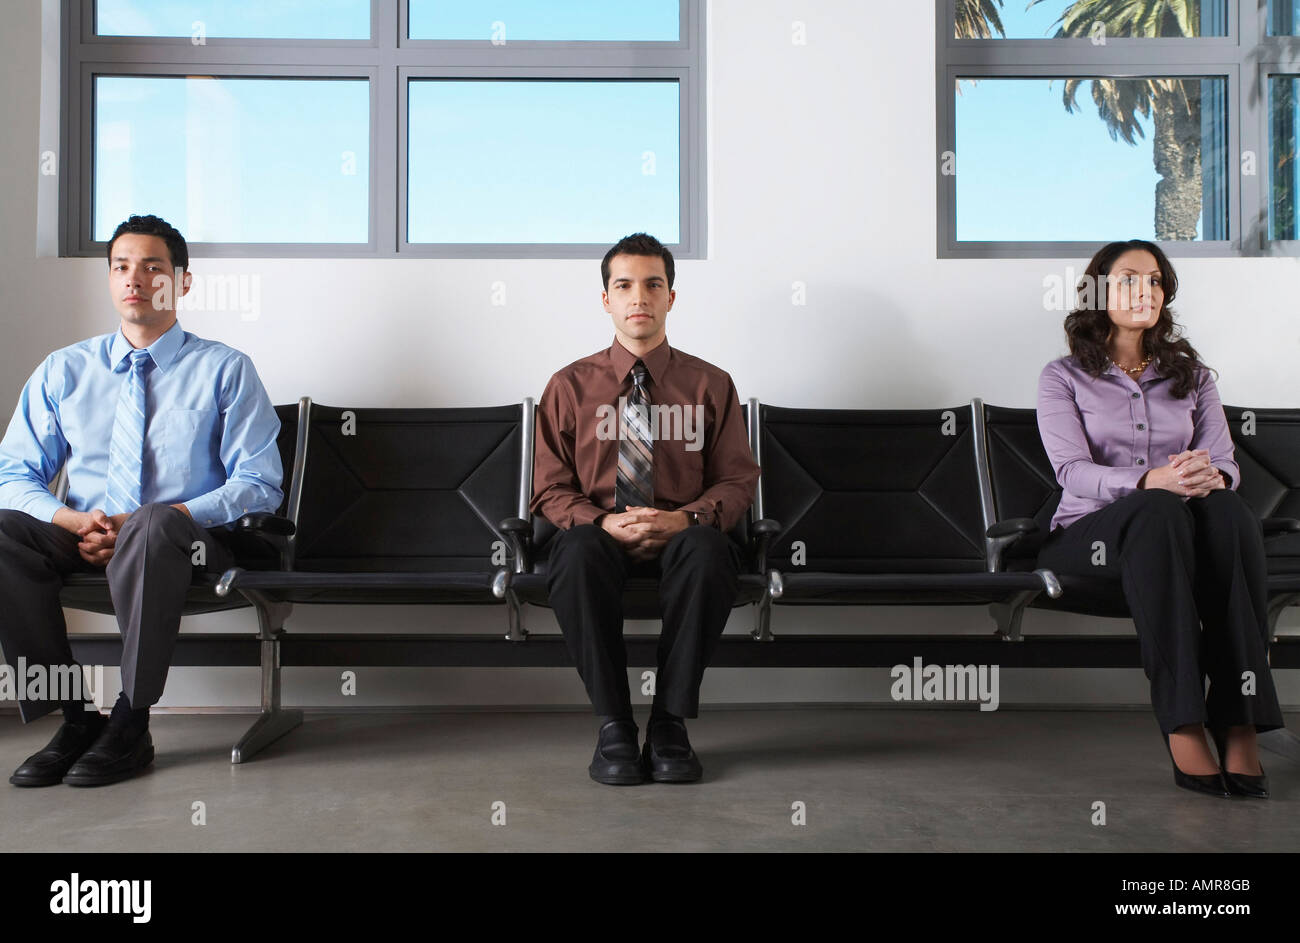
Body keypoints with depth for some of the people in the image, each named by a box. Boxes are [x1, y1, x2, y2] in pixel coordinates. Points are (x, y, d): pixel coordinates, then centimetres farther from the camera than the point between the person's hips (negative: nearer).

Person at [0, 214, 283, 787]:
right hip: (80, 543, 3)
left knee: (152, 525, -38)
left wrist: (172, 514, -18)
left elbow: (260, 485, -2)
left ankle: (131, 727, -26)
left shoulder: (225, 370, 5)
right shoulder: (63, 370, 14)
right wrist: (74, 521, -13)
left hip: (187, 539, -3)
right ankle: (75, 716, -18)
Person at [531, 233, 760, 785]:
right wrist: (602, 521, -16)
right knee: (578, 552, -36)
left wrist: (686, 518, -16)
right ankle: (613, 725, -24)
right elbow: (550, 489, 6)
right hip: (602, 534, 0)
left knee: (709, 549, -36)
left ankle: (670, 723, -24)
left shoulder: (711, 385, 9)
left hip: (680, 537, 0)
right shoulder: (570, 386, 9)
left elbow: (739, 481, 6)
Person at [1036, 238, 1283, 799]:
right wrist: (1151, 482, -29)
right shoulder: (1063, 377, 7)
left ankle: (1241, 728, -40)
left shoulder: (1189, 374, 19)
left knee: (1229, 510, -33)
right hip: (1087, 533, -3)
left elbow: (1225, 461, 6)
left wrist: (1211, 476, -21)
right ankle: (1183, 728, -45)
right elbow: (1072, 470, -9)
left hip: (1177, 528, 3)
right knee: (1159, 511, -38)